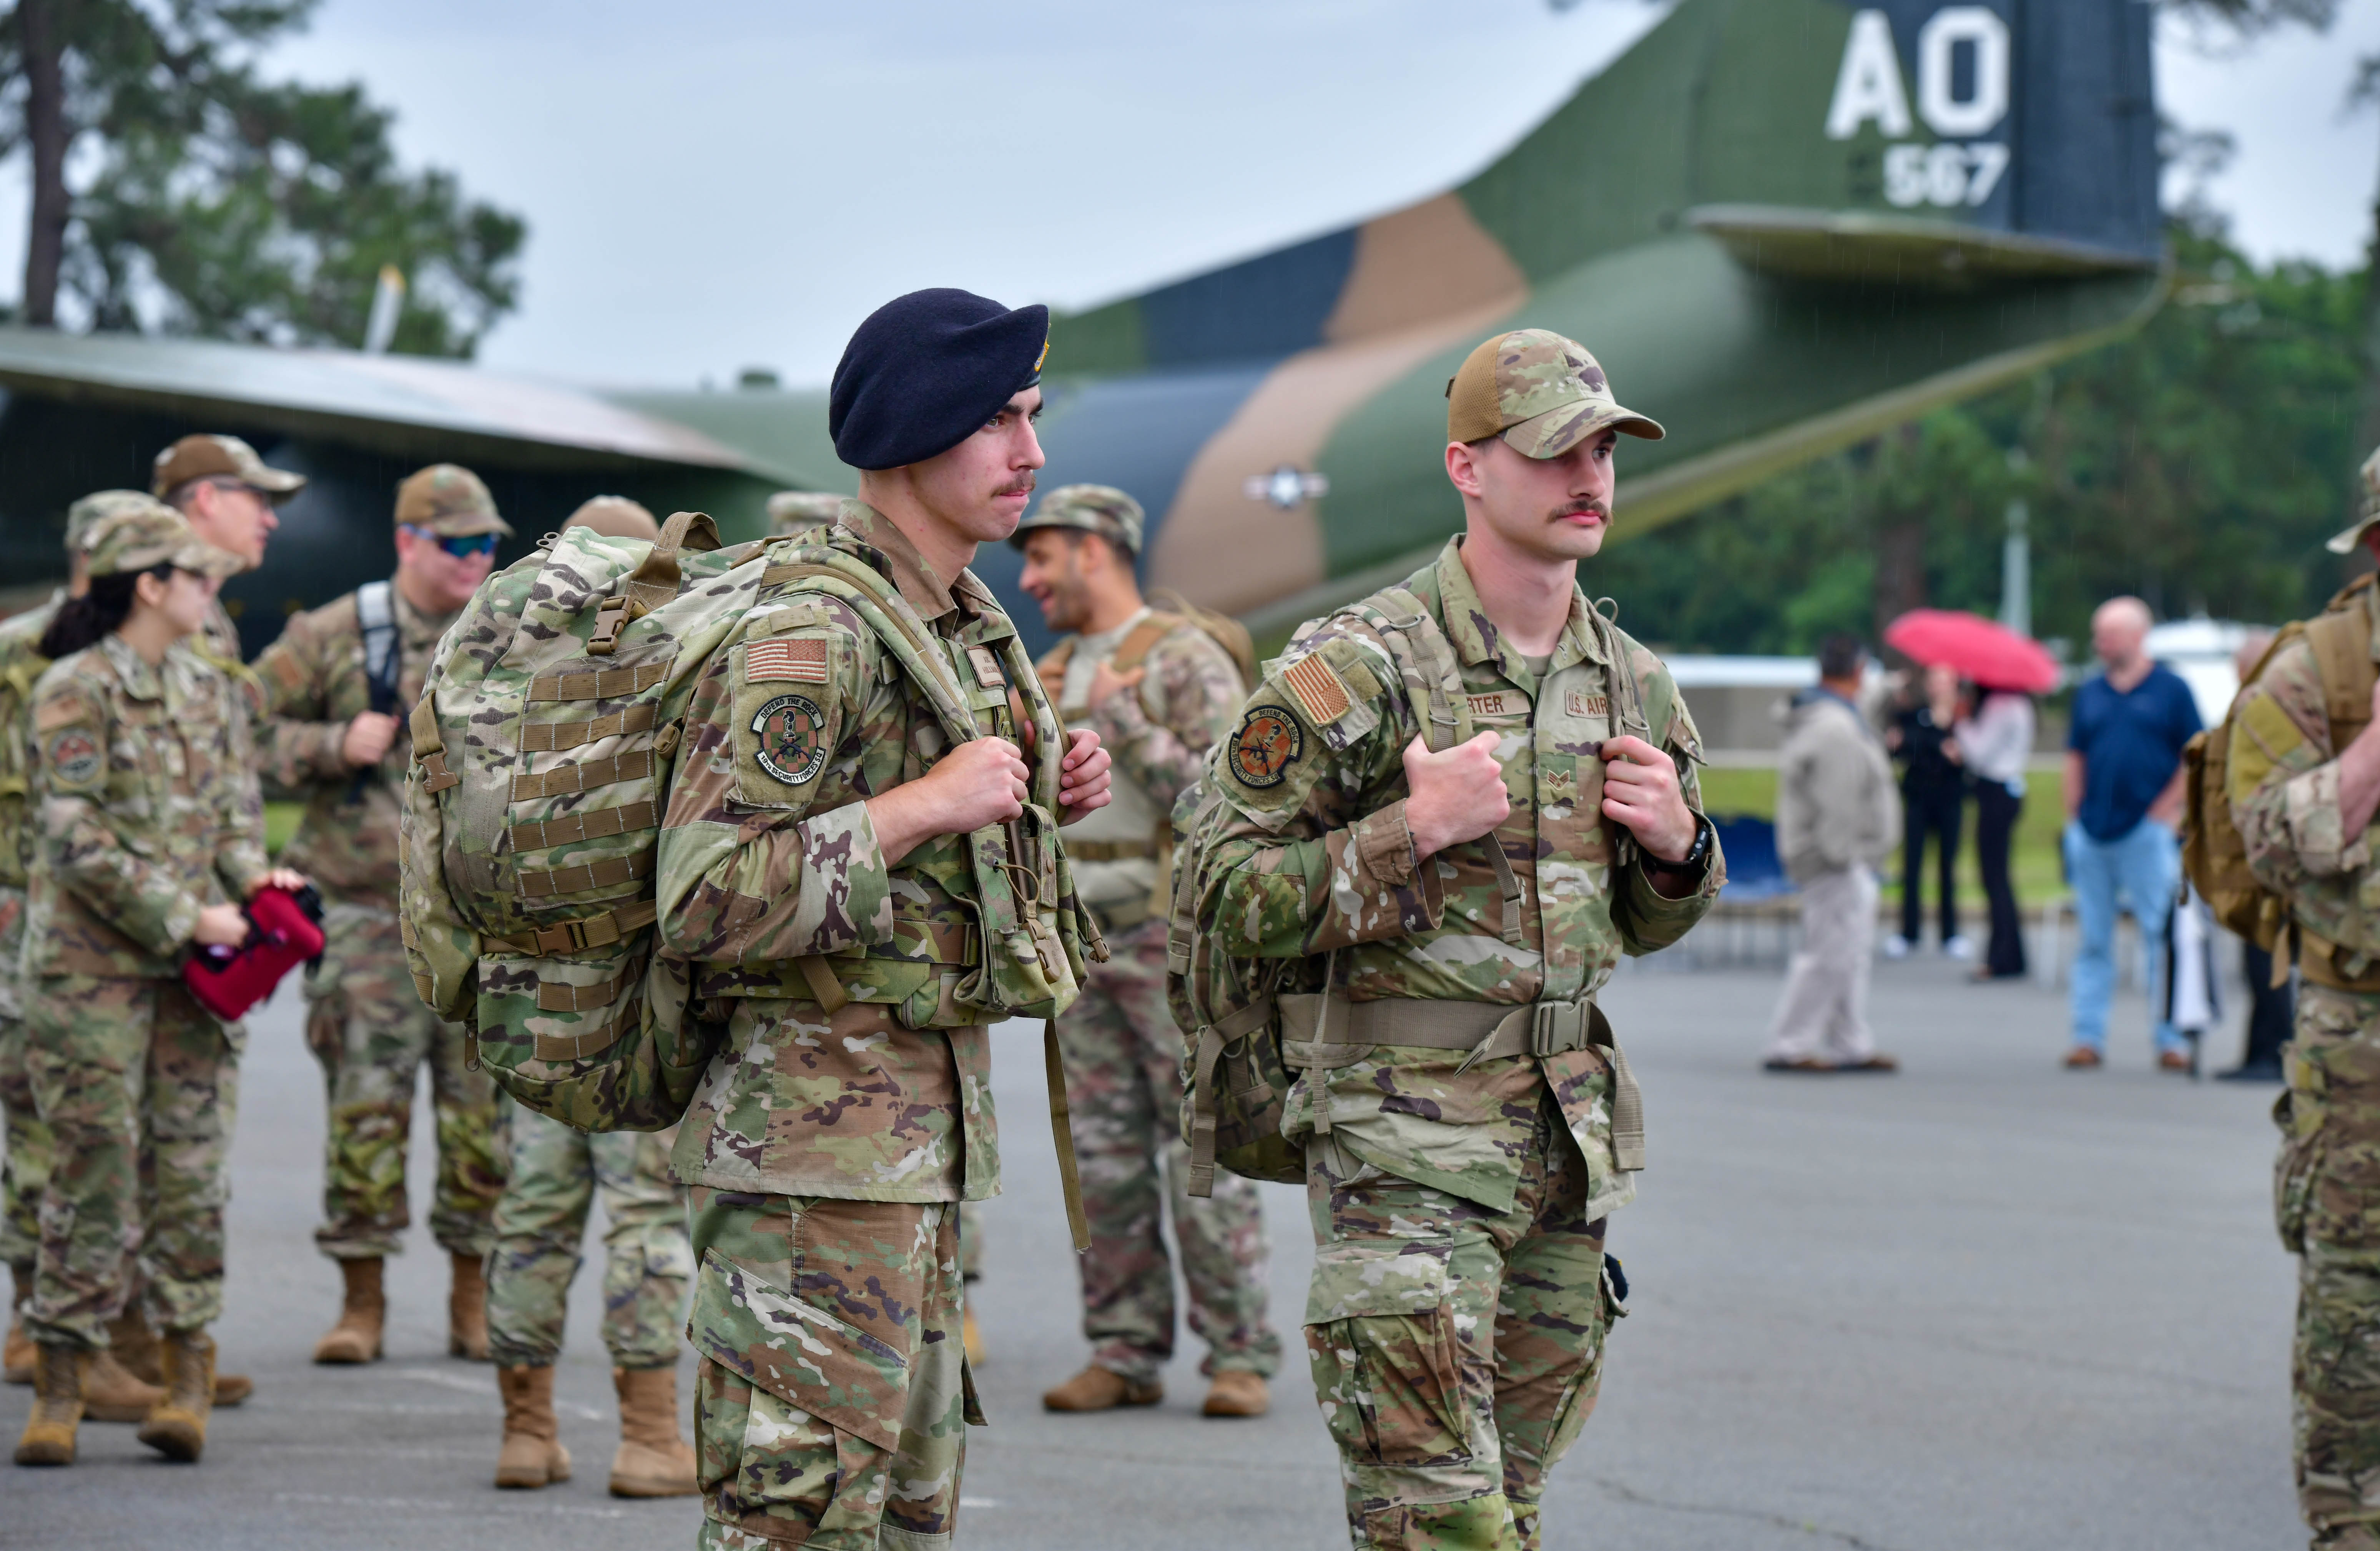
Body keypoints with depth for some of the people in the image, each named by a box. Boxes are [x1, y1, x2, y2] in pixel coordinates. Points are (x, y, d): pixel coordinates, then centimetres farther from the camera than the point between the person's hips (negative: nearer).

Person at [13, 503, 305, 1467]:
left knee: (190, 1164, 2)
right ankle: (60, 1390, 2)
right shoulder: (74, 691, -5)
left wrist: (256, 880, -7)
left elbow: (236, 812, 15)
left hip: (194, 968, 5)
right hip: (91, 962, -5)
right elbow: (76, 837, -12)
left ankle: (189, 1380, 7)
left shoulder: (212, 693, 15)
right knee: (95, 1169, -4)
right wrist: (185, 917, -16)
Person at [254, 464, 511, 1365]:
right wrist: (336, 747, -10)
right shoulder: (334, 638, 2)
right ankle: (361, 1300, 6)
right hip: (367, 909, -2)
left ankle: (476, 1301, 11)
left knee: (485, 1105, 2)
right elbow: (249, 731, 2)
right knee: (366, 1105, -3)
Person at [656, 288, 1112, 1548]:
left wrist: (1040, 801, 8)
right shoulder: (808, 636, -17)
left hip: (929, 1133, 10)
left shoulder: (969, 626, 14)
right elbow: (706, 902, -24)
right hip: (811, 1145, -10)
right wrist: (926, 805, -23)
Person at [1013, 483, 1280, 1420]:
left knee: (1203, 1150, -7)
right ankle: (1125, 1356, 9)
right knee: (1105, 1151, 6)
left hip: (1172, 938, -7)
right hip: (1082, 938, 7)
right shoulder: (1057, 672, 15)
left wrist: (1122, 722, -20)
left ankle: (1241, 1358, -3)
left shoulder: (1187, 661, -9)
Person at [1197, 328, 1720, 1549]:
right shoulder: (1352, 671, -10)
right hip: (1404, 1148, -7)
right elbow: (1233, 901, -11)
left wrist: (1677, 843, 0)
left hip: (1570, 1145, 7)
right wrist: (1414, 827, -21)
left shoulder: (1631, 685, 11)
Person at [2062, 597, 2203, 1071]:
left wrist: (2166, 810, -8)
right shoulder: (2090, 694, 14)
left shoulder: (2170, 689, 1)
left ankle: (2171, 1040, -1)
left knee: (2160, 937, -5)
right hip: (2092, 833, 5)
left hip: (2147, 831, -4)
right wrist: (2075, 815, 7)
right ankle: (2089, 1037, 11)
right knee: (2093, 939, 7)